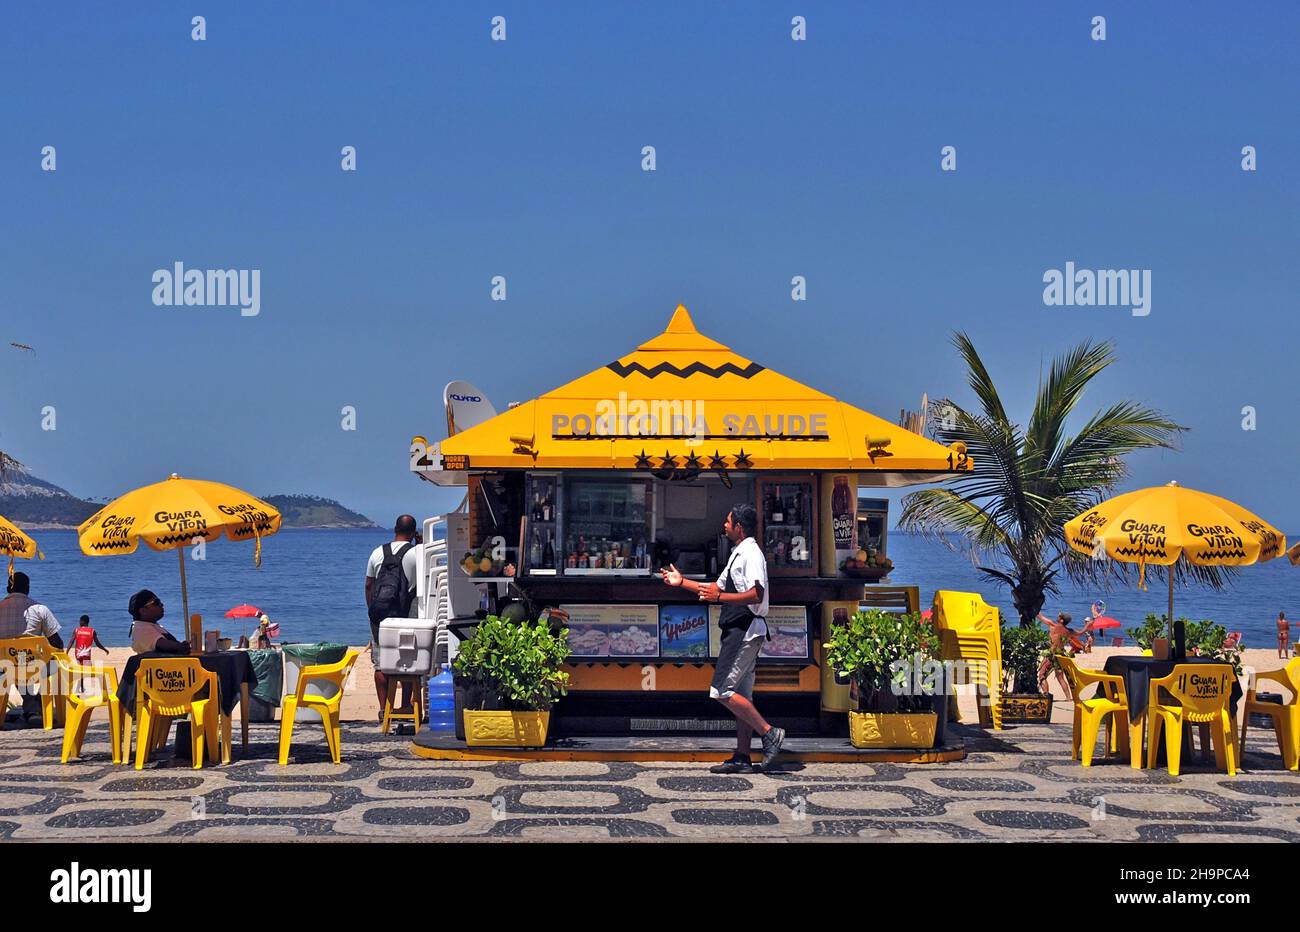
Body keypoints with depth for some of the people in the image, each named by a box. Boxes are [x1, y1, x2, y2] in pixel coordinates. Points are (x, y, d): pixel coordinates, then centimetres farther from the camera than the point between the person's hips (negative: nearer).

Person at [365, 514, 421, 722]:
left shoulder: (378, 553, 7)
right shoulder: (417, 553, -4)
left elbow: (369, 585, 12)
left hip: (379, 614, 3)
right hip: (406, 617, -3)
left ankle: (383, 707, 5)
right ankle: (405, 706, 10)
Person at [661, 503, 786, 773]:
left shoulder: (751, 554, -13)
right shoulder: (739, 554, 20)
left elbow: (756, 595, -24)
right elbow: (719, 587, 30)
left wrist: (719, 597, -27)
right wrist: (682, 582, 30)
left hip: (745, 629, -10)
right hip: (739, 631, 10)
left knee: (723, 691, -12)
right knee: (740, 695, 9)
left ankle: (769, 733, -9)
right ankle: (742, 758, 11)